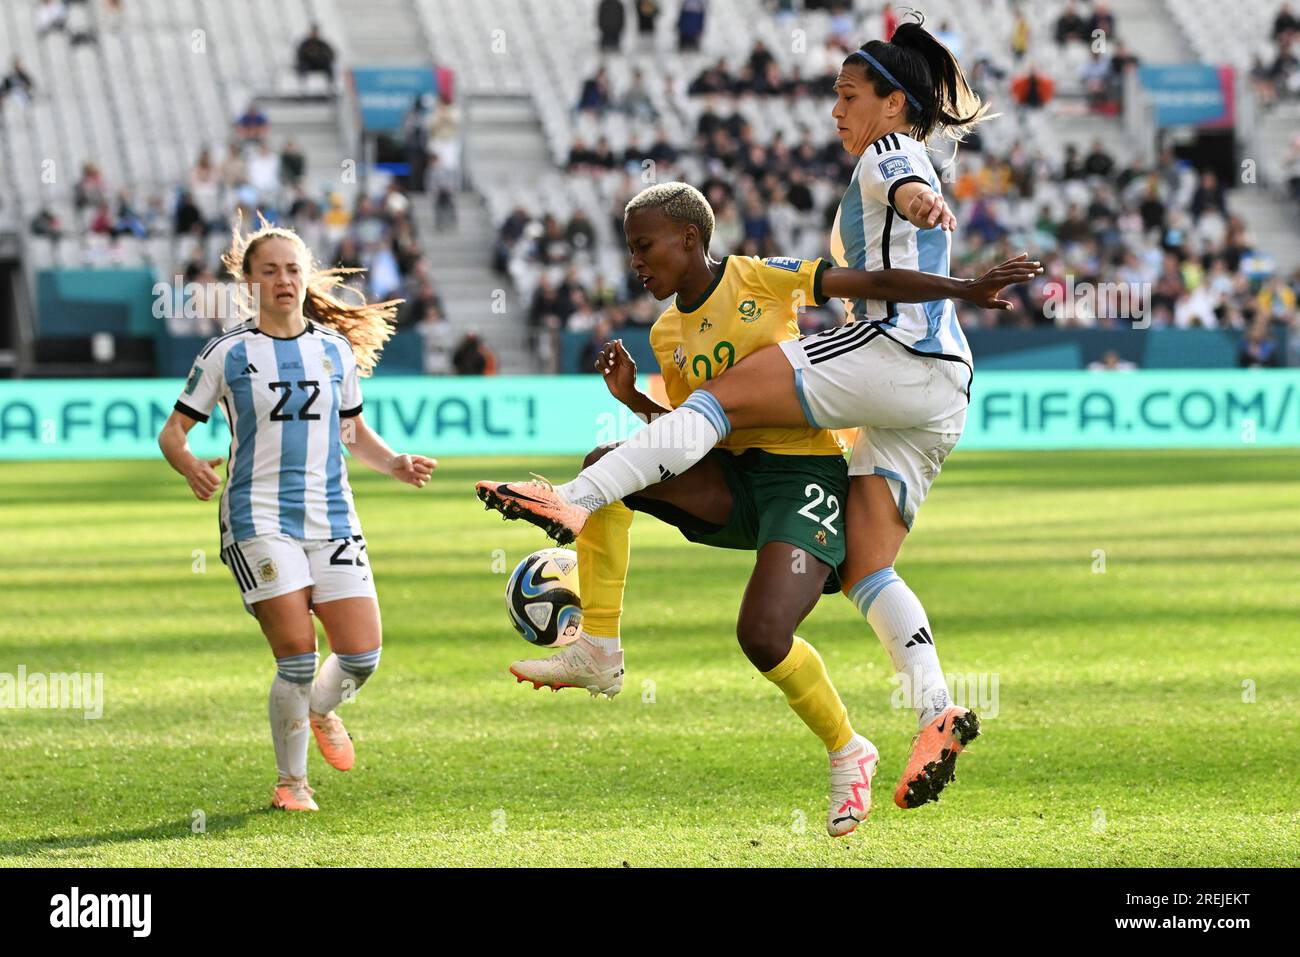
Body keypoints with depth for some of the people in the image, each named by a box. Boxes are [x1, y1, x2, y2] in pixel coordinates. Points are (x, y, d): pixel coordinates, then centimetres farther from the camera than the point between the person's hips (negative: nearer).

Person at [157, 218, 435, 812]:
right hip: (259, 518, -4)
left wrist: (396, 465, 3)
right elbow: (172, 432, 3)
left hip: (332, 518, 4)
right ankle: (291, 782, 8)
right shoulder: (228, 354, 1)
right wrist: (190, 466, -20)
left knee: (362, 654, -6)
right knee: (297, 656, -13)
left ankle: (321, 712, 30)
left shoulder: (337, 350, 11)